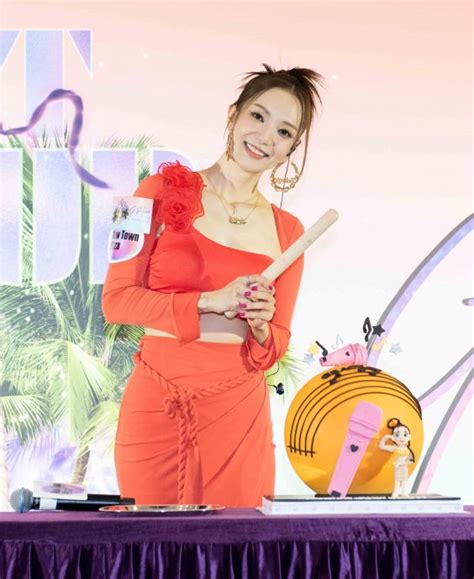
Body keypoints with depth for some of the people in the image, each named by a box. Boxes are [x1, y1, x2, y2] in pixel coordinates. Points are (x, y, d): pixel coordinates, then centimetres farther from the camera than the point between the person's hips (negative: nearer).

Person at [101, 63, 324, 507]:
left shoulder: (288, 232, 8)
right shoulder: (165, 192, 0)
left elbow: (275, 347, 13)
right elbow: (116, 298, -5)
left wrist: (259, 327, -9)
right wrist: (213, 301, -14)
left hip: (238, 408, 2)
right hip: (155, 403, -2)